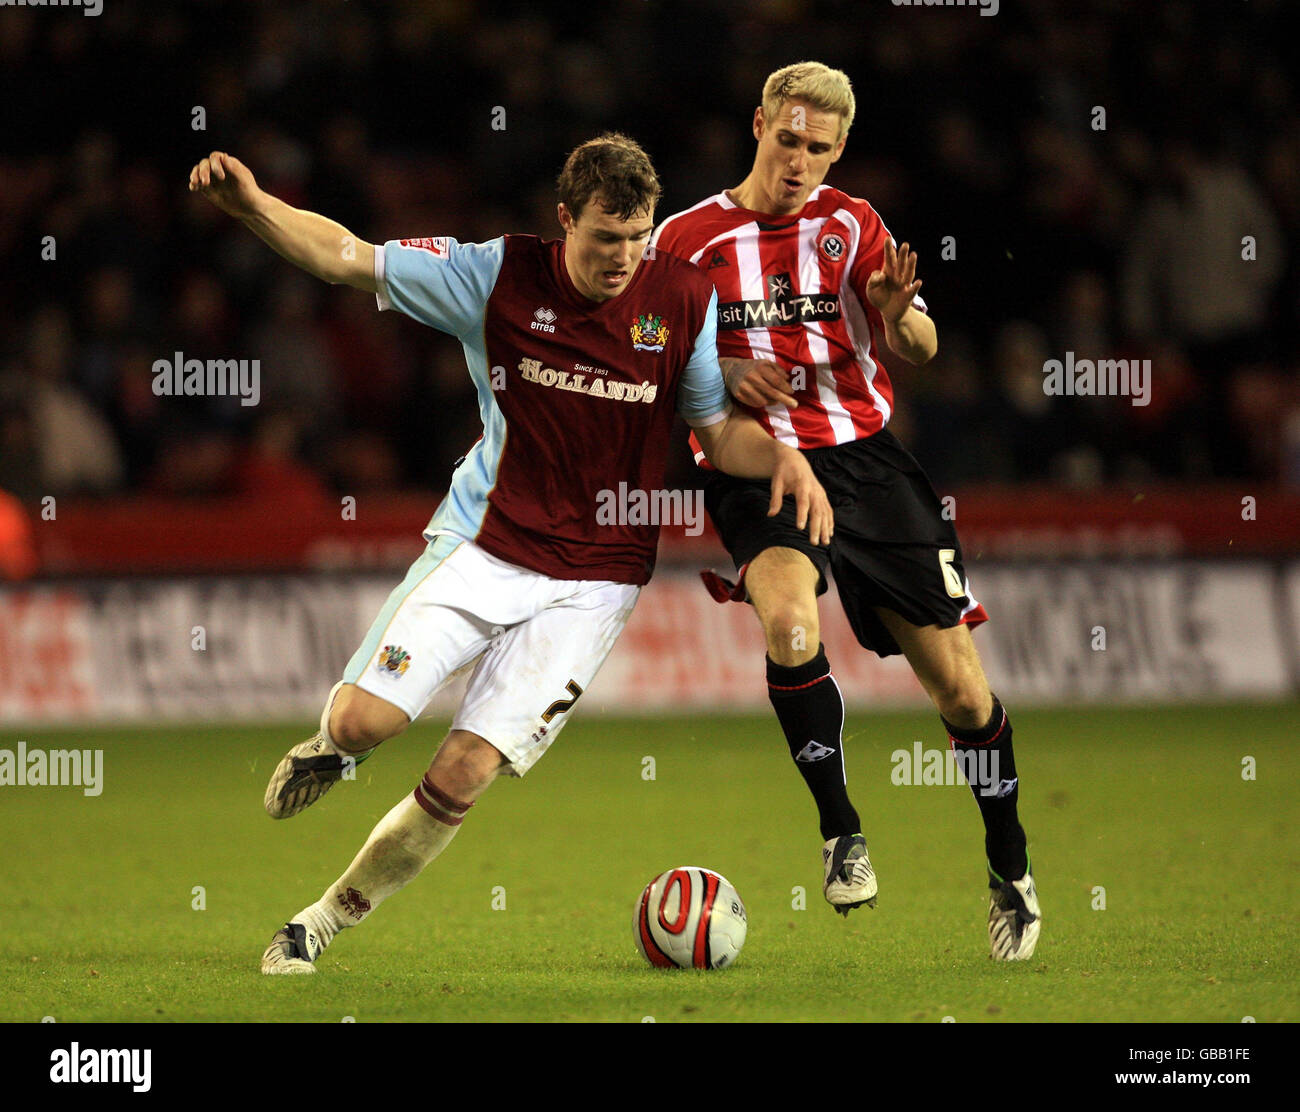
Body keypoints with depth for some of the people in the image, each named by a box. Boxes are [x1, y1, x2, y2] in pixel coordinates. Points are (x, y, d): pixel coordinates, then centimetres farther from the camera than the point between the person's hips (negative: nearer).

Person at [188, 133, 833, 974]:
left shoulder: (685, 300, -4)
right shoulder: (500, 276, -6)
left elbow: (721, 430, 7)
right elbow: (346, 257, -5)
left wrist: (783, 458, -15)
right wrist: (253, 205, -21)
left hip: (593, 580, 0)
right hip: (482, 546, 0)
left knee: (463, 777, -12)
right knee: (366, 718, -17)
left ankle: (327, 921, 6)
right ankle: (334, 748, 23)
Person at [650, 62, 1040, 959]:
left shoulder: (851, 226, 7)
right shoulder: (687, 238, 3)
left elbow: (922, 350, 2)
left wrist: (898, 314, -22)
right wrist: (718, 375, -10)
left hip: (865, 458, 2)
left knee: (962, 690, -2)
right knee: (789, 619, -34)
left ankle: (1011, 864, 21)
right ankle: (840, 827, -16)